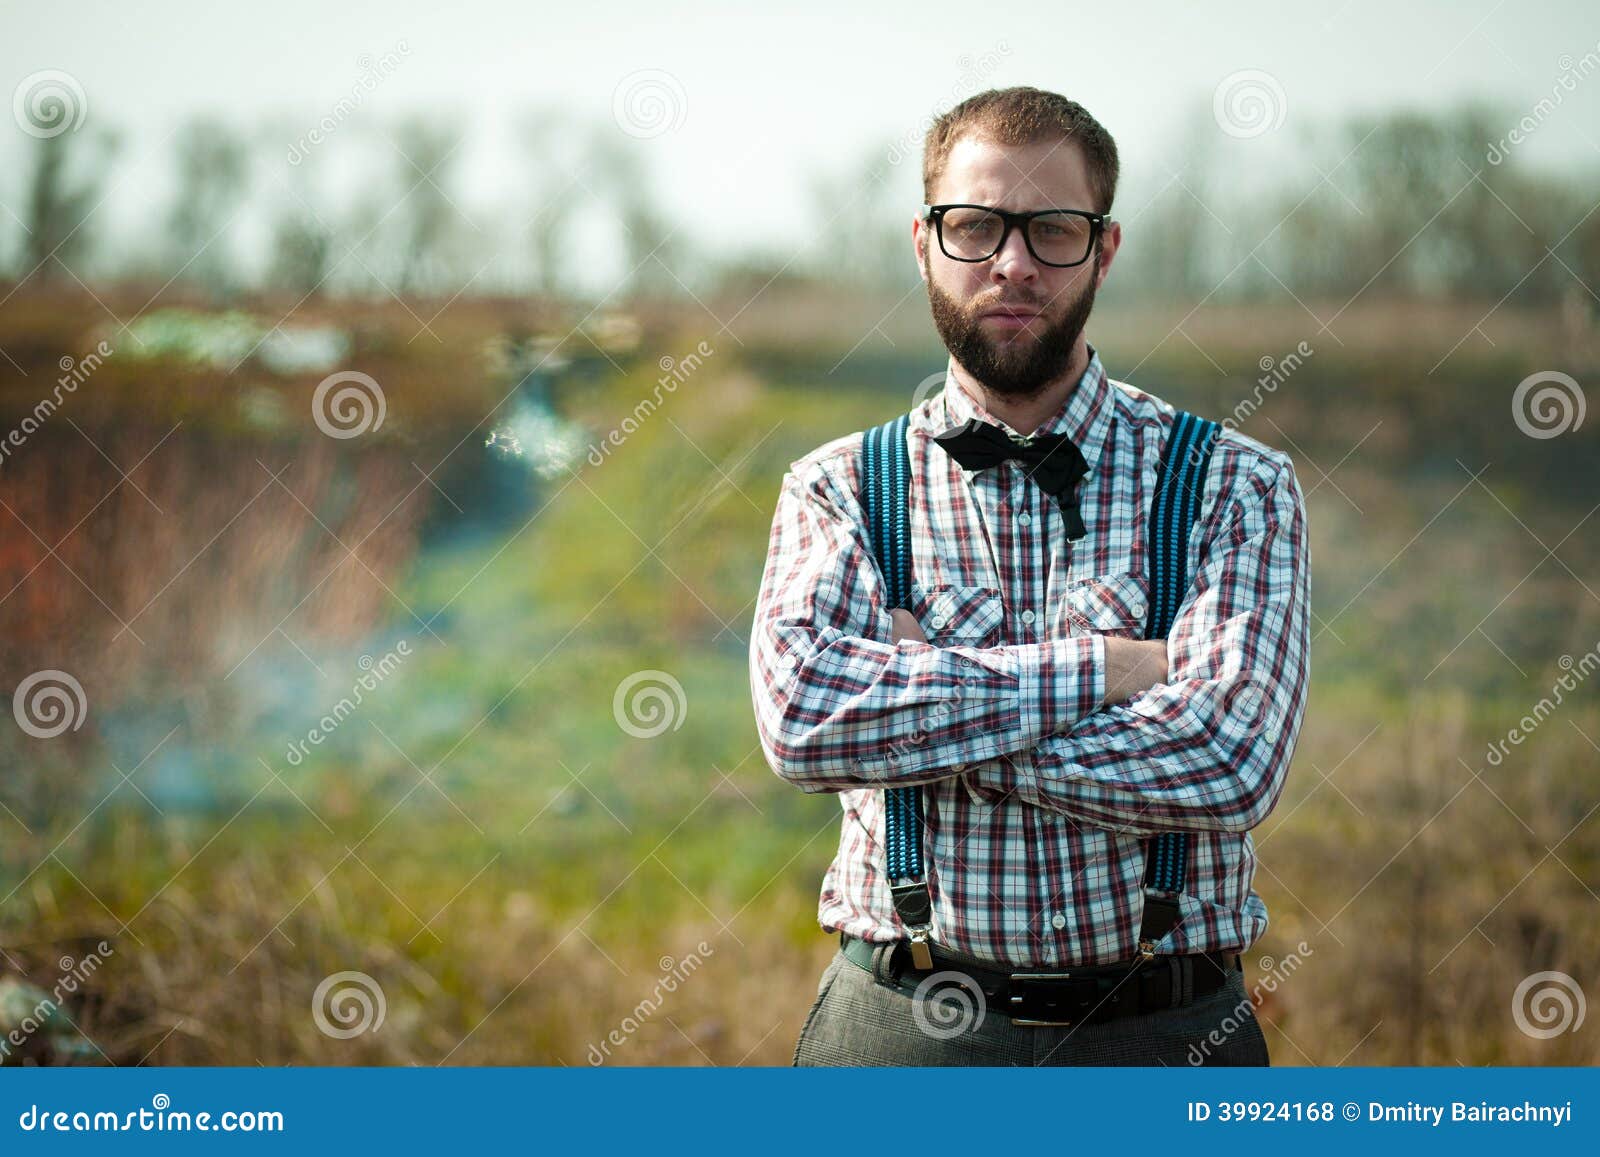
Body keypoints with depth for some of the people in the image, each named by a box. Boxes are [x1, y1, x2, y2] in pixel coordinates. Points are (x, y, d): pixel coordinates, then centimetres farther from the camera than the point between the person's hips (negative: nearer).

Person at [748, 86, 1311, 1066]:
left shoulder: (1236, 487, -1)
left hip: (1163, 1035, 0)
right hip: (899, 1028, 1)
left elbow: (1228, 761, -17)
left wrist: (910, 709, -13)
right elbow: (800, 715, -17)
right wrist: (1097, 671, -18)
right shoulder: (836, 490, 2)